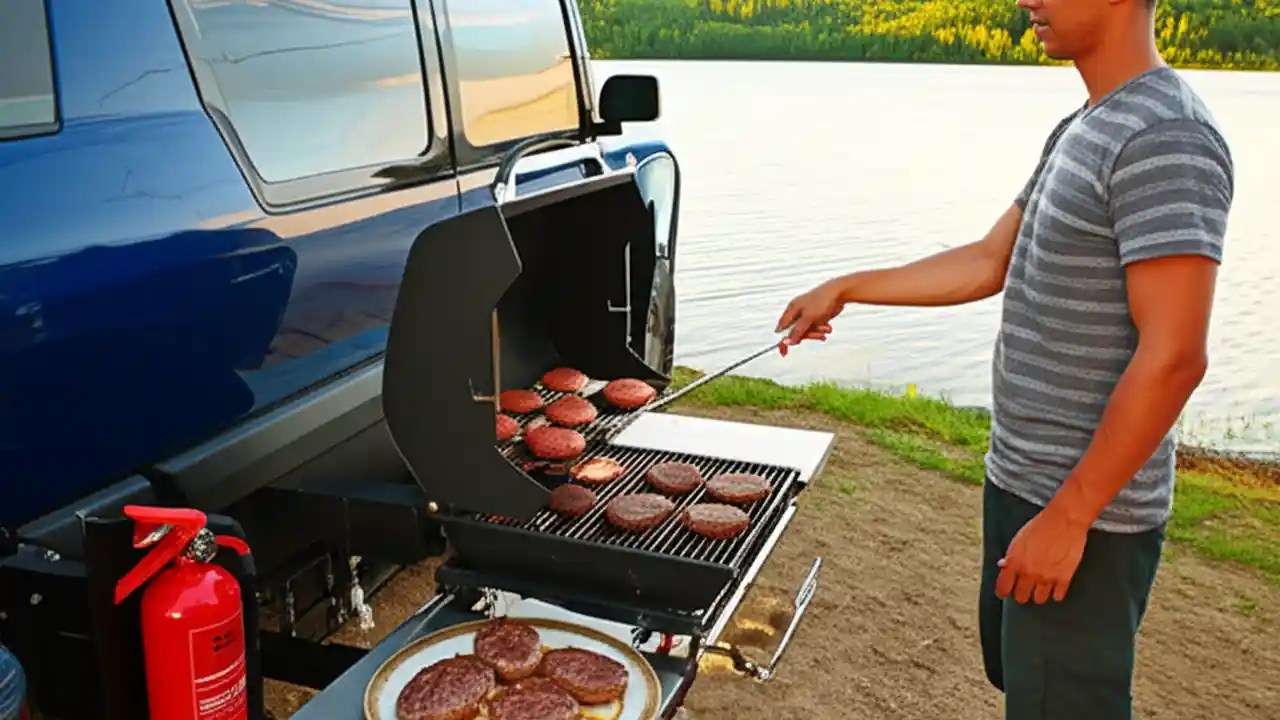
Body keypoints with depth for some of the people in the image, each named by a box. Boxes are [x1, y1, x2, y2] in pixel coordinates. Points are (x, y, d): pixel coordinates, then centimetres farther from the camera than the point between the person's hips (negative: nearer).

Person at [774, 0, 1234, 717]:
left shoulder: (1166, 139, -19)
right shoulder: (1080, 131, 10)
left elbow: (1172, 358, -24)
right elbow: (990, 262, 16)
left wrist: (1068, 517, -21)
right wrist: (845, 289, 15)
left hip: (1084, 505, -9)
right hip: (1019, 477, 9)